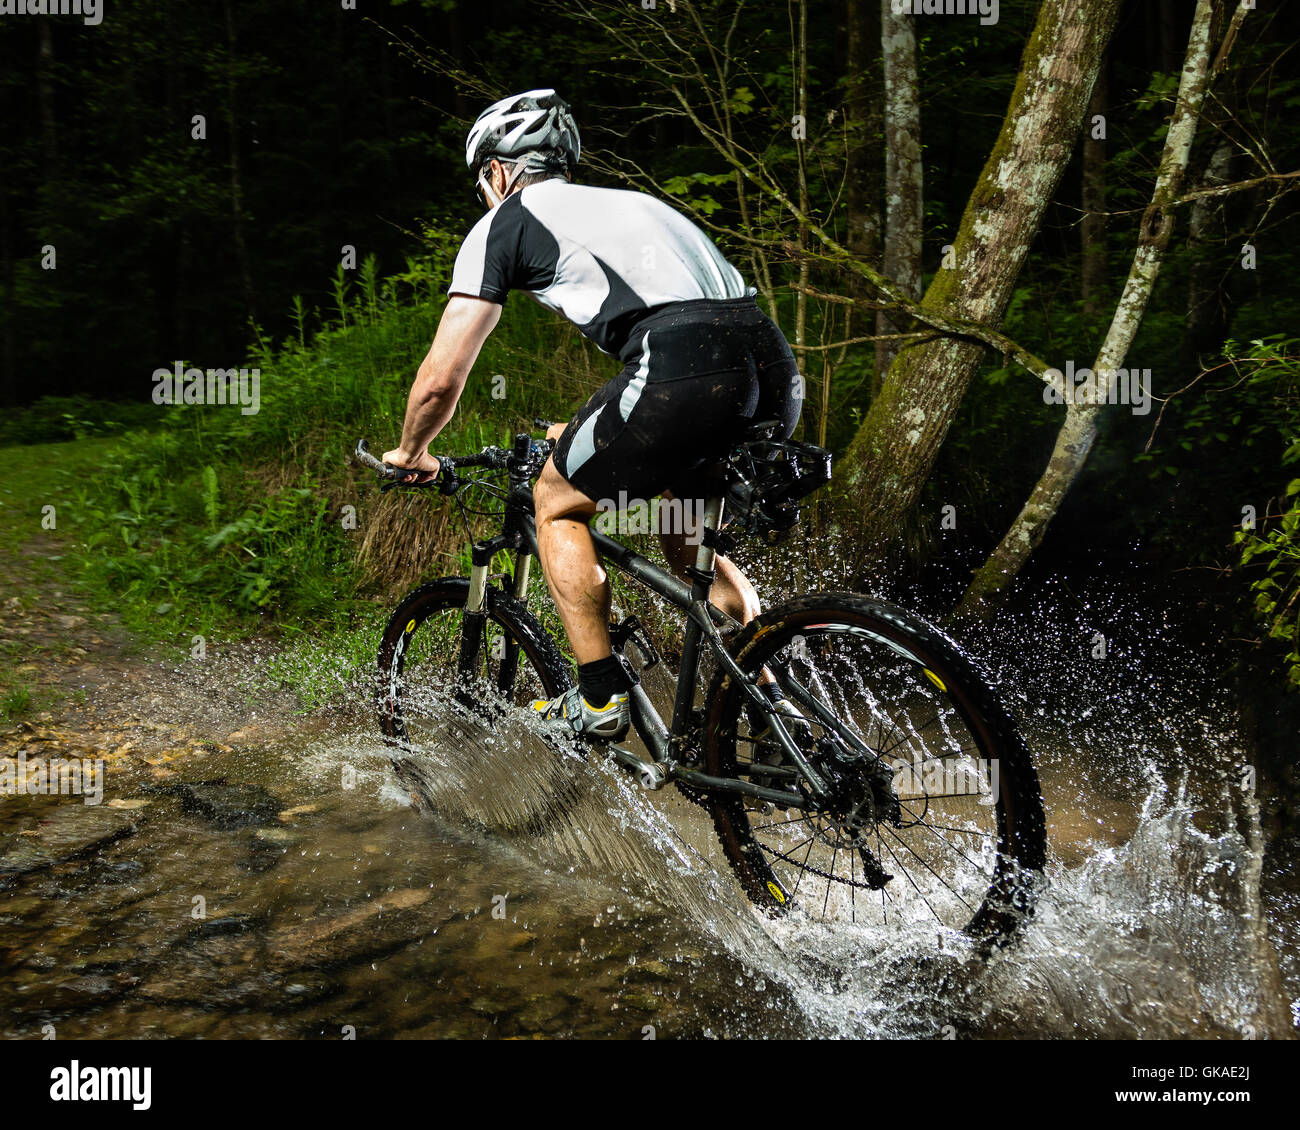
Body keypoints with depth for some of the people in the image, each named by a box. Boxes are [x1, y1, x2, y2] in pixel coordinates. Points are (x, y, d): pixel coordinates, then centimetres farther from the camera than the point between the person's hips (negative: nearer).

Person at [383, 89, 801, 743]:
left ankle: (600, 701, 16)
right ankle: (772, 705, 23)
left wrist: (410, 454, 32)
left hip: (684, 371, -7)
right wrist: (596, 434, 55)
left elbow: (440, 381, 12)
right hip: (777, 370, 7)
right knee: (686, 542, 28)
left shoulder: (505, 221, 15)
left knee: (557, 502, 17)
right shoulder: (631, 201, 36)